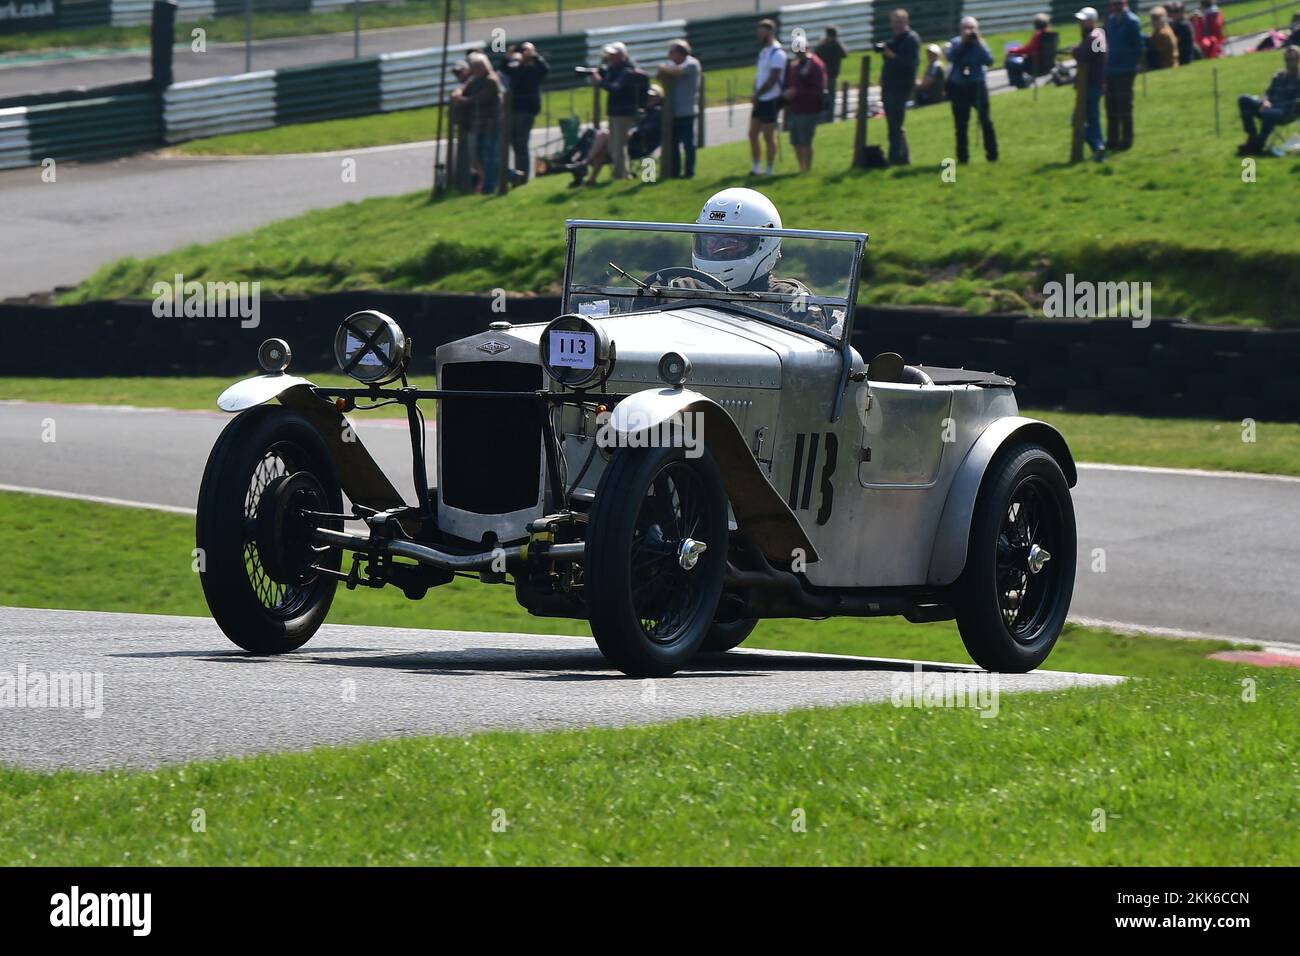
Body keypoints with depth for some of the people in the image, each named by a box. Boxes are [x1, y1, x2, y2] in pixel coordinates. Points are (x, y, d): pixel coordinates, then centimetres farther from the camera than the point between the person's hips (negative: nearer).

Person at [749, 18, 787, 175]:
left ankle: (770, 170, 5)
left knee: (769, 136, -2)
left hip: (771, 100, -9)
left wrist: (757, 94, -12)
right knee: (753, 133, 10)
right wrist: (755, 93, 3)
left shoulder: (777, 53, -14)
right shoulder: (763, 51, 14)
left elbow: (773, 79, -18)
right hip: (760, 100, 9)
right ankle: (755, 167, 17)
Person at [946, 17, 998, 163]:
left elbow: (989, 61, -10)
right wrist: (963, 42, -16)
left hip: (978, 85, -1)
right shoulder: (956, 43, 4)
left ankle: (992, 154, 0)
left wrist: (979, 43, -15)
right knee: (961, 124, 6)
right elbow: (951, 57, -14)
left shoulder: (981, 44, 3)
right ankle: (962, 156, 15)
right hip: (958, 86, 1)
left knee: (985, 121, -6)